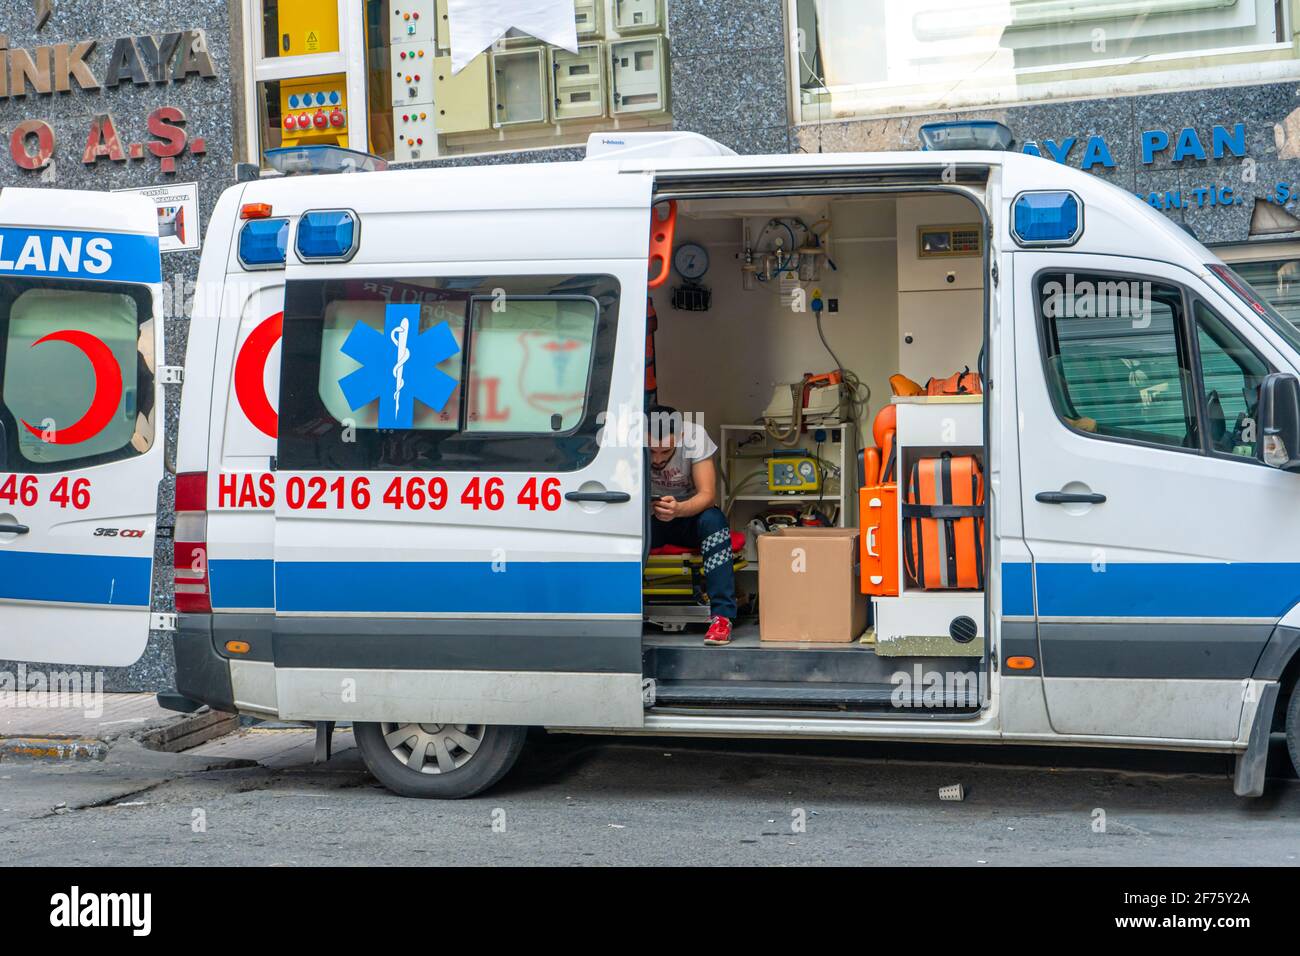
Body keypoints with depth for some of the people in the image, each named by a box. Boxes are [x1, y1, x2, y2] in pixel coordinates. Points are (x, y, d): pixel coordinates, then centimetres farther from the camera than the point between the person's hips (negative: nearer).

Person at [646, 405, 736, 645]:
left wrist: (678, 509, -46)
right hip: (648, 520, 0)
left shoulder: (694, 436, -21)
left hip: (689, 515, 0)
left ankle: (722, 616, -35)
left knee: (713, 519, -34)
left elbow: (708, 495, -24)